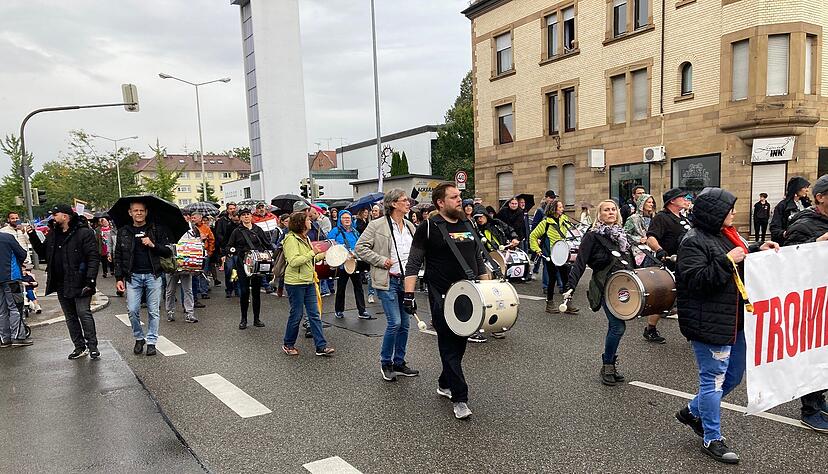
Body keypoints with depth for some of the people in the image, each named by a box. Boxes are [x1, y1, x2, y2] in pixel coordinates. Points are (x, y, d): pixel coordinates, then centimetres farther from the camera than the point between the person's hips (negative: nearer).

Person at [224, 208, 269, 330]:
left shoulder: (258, 230, 8)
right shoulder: (237, 231, 2)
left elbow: (268, 245, 12)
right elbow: (227, 248, 2)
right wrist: (234, 250, -18)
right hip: (243, 264, -2)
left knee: (256, 291, 7)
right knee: (244, 291, -2)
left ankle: (257, 319, 16)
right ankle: (243, 319, 11)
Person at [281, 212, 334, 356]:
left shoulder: (305, 238, 16)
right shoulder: (291, 239, -13)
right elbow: (293, 261, -23)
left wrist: (322, 255, 12)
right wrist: (312, 253, -21)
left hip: (308, 281, 8)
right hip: (295, 282, -8)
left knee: (314, 314, 4)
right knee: (296, 315, 2)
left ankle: (321, 346, 5)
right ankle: (288, 345, 20)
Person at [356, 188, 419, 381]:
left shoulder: (410, 227, 12)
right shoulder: (377, 225, -7)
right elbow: (360, 247, -8)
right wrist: (382, 261, -13)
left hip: (406, 280, 6)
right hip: (388, 281, -6)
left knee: (404, 324, 10)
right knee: (394, 322, -10)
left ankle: (399, 363, 23)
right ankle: (386, 363, 10)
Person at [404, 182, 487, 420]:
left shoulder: (467, 225, 13)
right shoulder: (429, 227, -6)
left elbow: (479, 260, 20)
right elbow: (413, 263, -8)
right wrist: (409, 294, -16)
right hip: (443, 298, -6)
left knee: (460, 343, 14)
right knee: (450, 346, -2)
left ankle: (445, 384, 33)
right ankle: (460, 398, 5)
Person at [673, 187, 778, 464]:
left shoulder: (727, 234, 12)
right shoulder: (694, 242, -16)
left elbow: (744, 265, 25)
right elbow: (695, 280, -25)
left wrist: (758, 251, 8)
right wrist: (727, 261, -25)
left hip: (733, 321, 9)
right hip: (709, 324, -9)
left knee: (734, 375, 19)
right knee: (713, 379, 1)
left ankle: (692, 412, 36)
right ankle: (712, 440, 16)